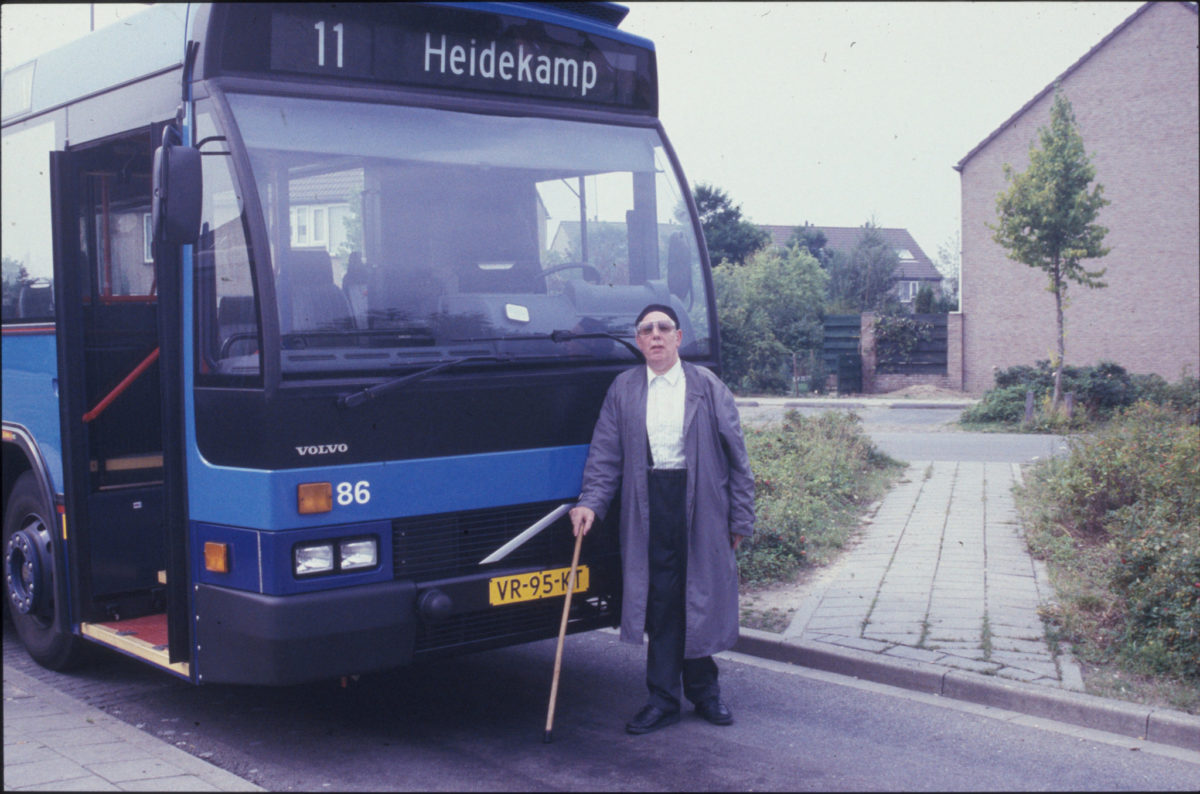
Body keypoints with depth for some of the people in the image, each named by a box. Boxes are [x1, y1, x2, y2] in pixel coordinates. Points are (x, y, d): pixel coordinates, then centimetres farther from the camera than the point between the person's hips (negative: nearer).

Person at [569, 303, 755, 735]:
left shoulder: (708, 387, 6)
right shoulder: (622, 389, 10)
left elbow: (736, 456, 5)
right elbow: (605, 454, 7)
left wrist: (741, 518, 0)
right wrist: (591, 503, -8)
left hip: (701, 503, -1)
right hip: (649, 507, 1)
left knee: (700, 599, 6)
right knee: (660, 603, 2)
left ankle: (703, 691, 24)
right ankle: (663, 699, 12)